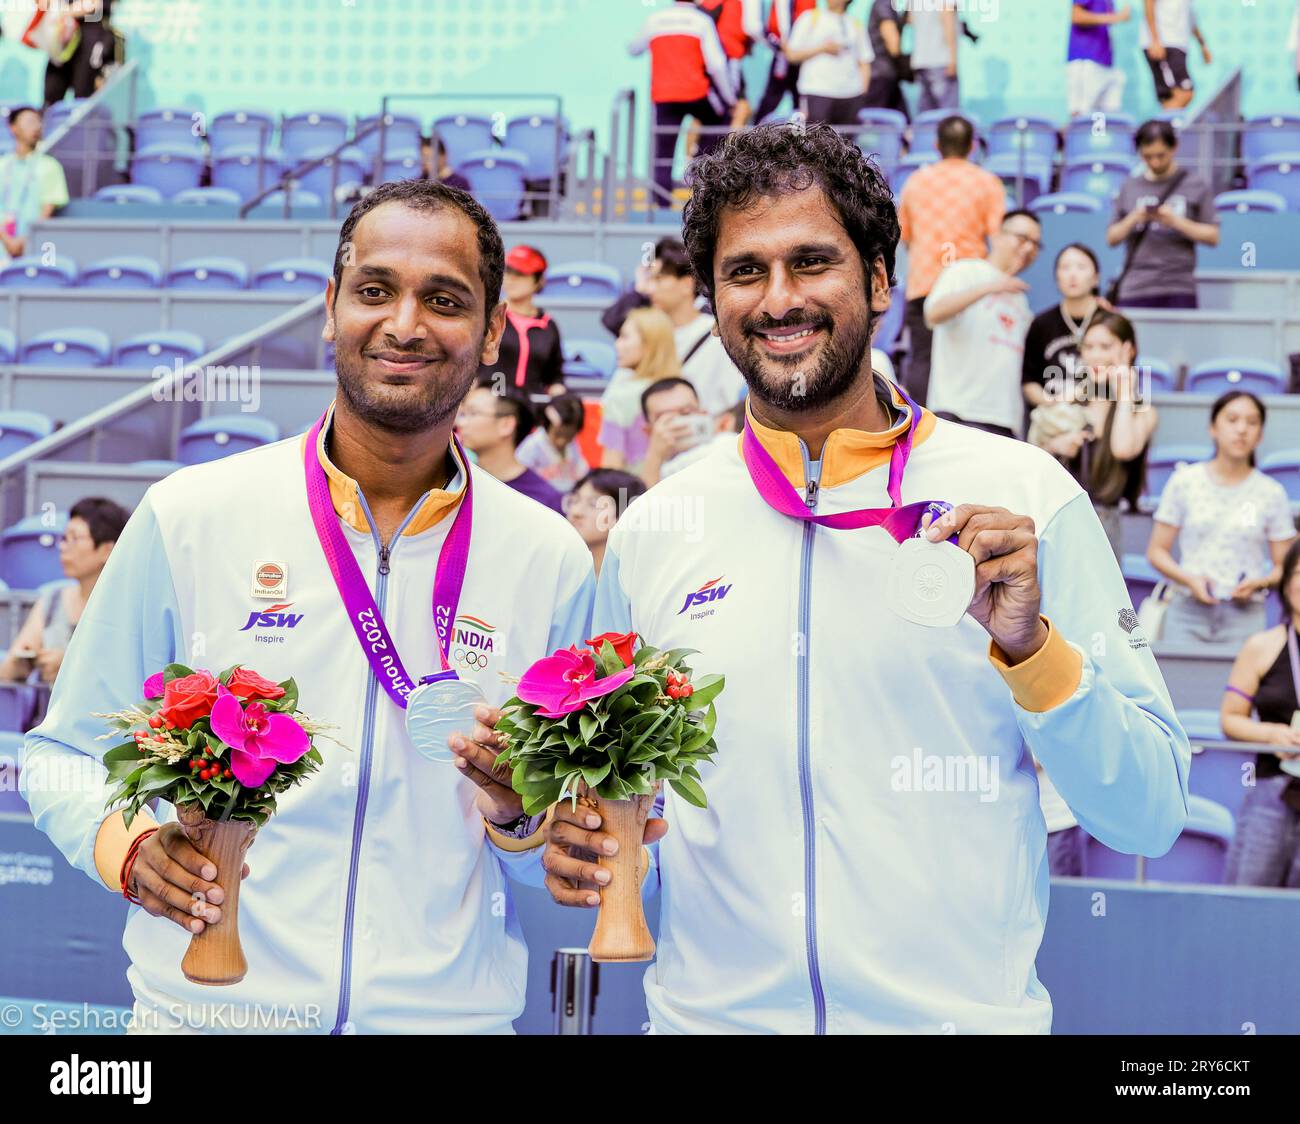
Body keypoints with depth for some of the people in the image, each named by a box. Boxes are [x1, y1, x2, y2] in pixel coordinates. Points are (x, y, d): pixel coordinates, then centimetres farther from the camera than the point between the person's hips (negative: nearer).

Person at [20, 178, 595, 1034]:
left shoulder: (553, 562, -1)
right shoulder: (188, 520, -5)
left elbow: (560, 864, 7)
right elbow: (67, 758, 2)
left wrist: (515, 811, -14)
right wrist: (132, 846, -17)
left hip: (450, 1010, 1)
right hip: (207, 1009, -1)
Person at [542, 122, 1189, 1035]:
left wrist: (1030, 646, -20)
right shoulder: (653, 532, 2)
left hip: (964, 1011, -2)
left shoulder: (1026, 497, -5)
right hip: (710, 1011, 2)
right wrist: (583, 839, -8)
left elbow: (1149, 820, -6)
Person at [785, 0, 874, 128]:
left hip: (850, 93, 3)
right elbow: (791, 54, 3)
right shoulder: (810, 18, 7)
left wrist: (863, 90, 2)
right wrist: (822, 48, -7)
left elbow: (864, 63, 17)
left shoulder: (856, 25, 15)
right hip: (817, 93, -3)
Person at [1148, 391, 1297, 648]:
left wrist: (1259, 583, -12)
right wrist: (1188, 579, -11)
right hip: (1188, 610, 0)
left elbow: (1285, 567, 9)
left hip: (1245, 615, 0)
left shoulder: (1272, 493, 4)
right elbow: (1157, 550, 7)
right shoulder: (1185, 482, 5)